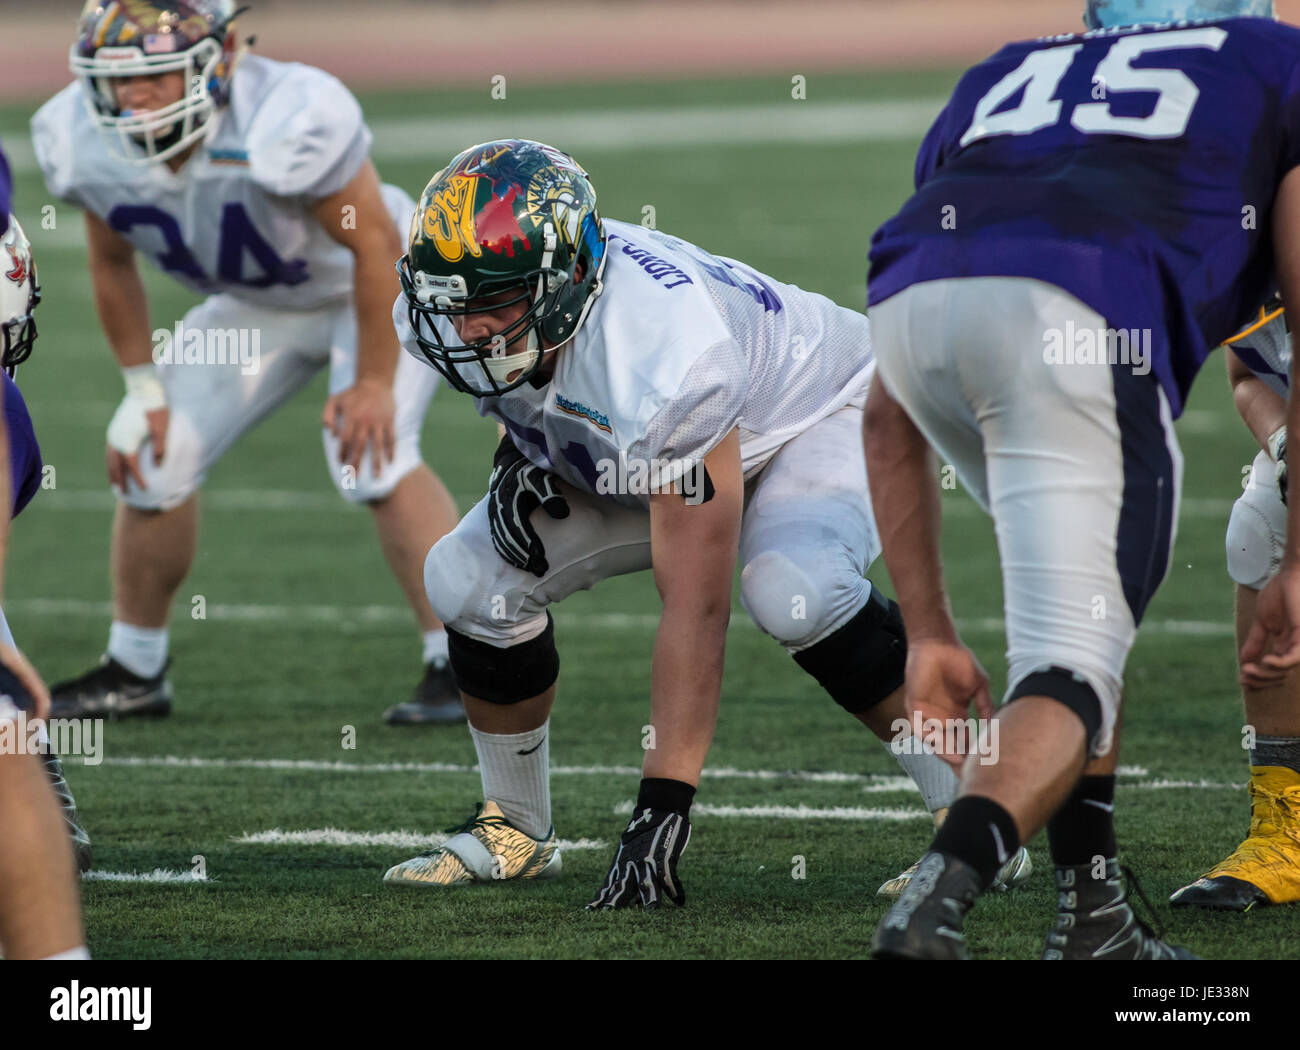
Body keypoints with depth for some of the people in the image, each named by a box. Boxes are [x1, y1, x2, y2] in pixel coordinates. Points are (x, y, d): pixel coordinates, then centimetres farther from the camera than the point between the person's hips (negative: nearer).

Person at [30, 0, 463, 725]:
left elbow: (376, 245, -29)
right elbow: (113, 264, 0)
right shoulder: (84, 142, -21)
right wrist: (143, 388, 1)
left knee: (373, 459, -27)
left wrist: (374, 381, -23)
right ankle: (135, 672, 20)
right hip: (256, 306, 6)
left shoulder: (285, 120, -41)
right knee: (154, 461, 1)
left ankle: (464, 666, -19)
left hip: (375, 290, -6)